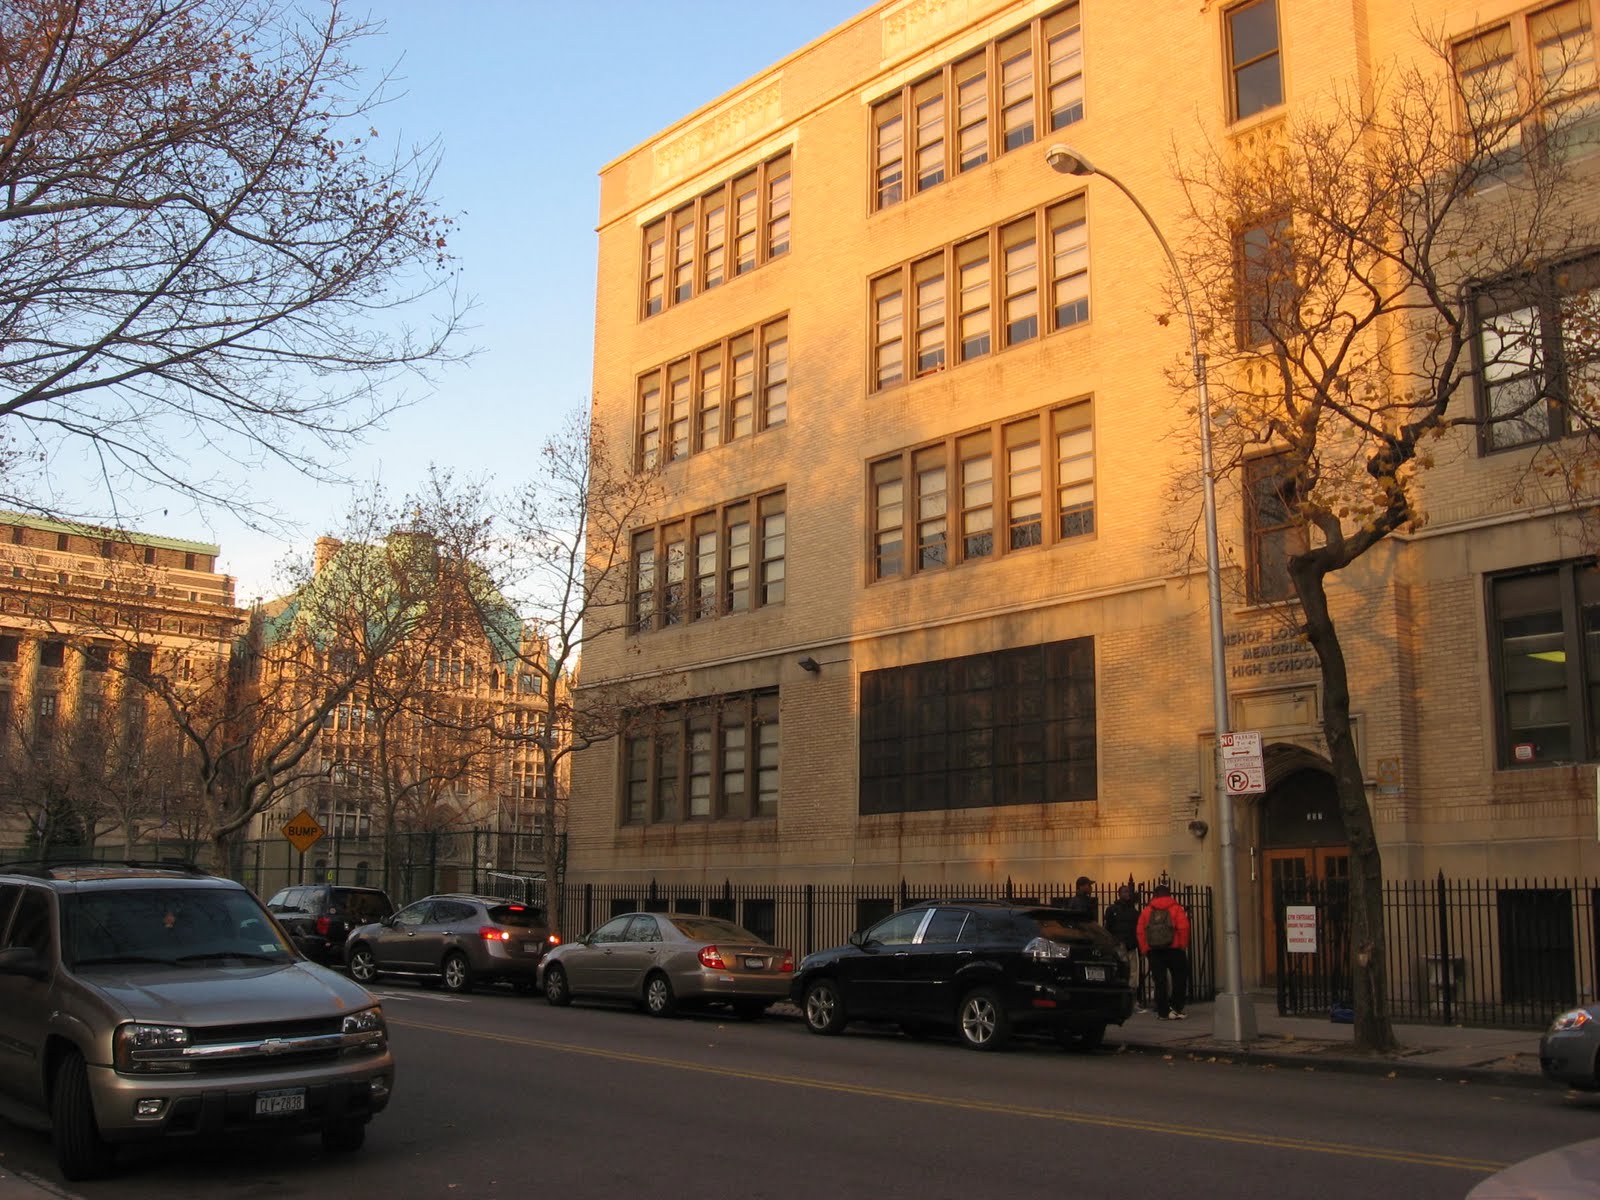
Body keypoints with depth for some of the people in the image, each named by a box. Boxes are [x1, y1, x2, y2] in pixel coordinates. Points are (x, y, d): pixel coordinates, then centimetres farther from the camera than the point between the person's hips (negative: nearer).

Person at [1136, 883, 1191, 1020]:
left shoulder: (1146, 911, 8)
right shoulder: (1176, 909, 1)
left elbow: (1141, 932, 2)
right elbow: (1183, 928, -9)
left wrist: (1145, 949, 6)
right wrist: (1183, 946, -1)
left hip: (1154, 952, 2)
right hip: (1174, 949, -2)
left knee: (1159, 981, 4)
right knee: (1179, 978, 8)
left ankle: (1163, 1012, 4)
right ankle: (1175, 1008, 0)